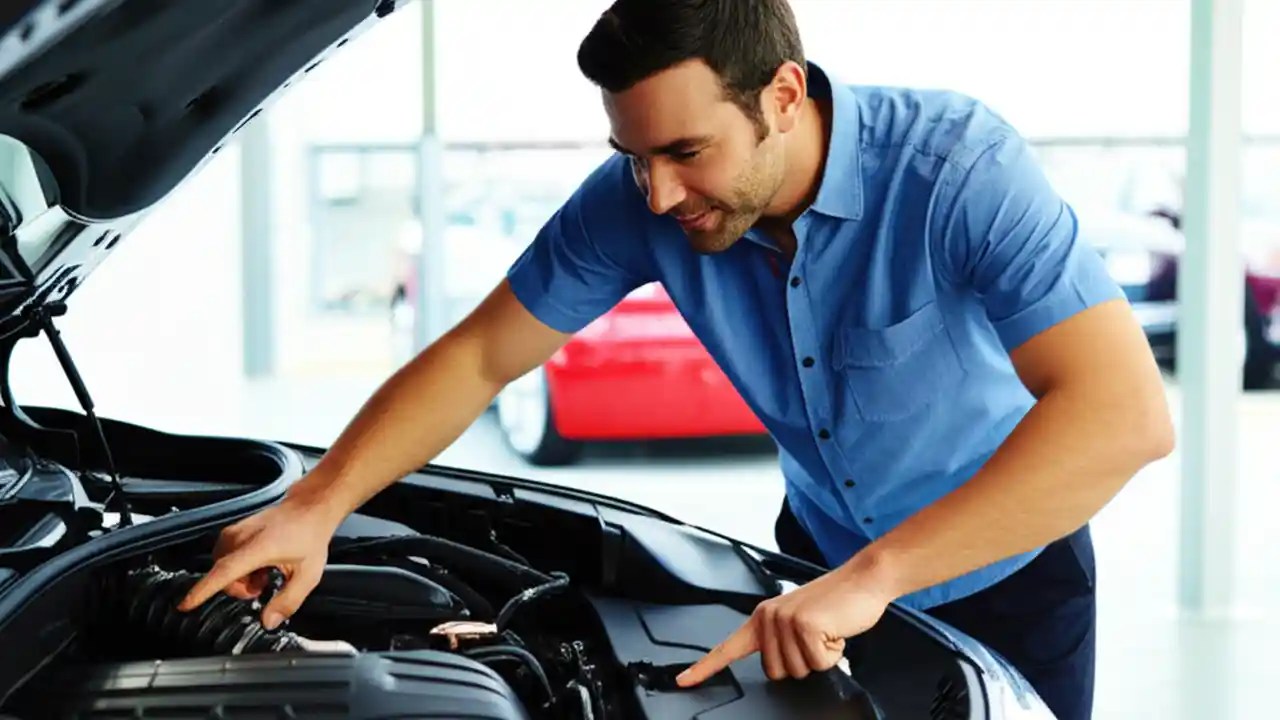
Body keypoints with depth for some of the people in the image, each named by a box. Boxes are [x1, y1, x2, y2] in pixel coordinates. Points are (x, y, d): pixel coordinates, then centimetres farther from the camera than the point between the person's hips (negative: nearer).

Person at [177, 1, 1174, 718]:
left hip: (1007, 573, -3)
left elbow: (1125, 414, -45)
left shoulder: (959, 167, -35)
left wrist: (872, 577, -51)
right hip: (824, 552, 4)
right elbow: (477, 359, -10)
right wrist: (314, 509, -24)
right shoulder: (636, 200, -21)